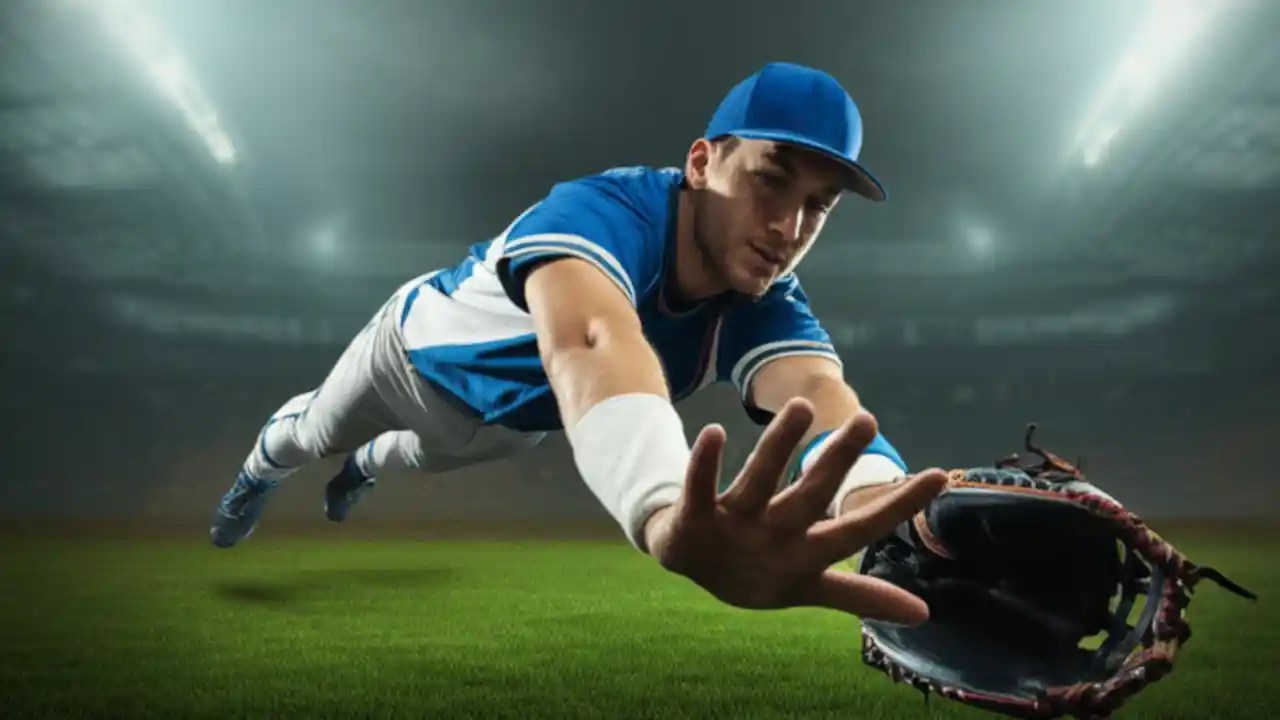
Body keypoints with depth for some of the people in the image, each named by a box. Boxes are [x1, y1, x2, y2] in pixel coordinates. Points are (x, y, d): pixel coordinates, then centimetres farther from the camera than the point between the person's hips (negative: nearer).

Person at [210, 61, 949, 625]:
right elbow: (591, 343, -70)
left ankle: (364, 467, 70)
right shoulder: (603, 209, -48)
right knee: (314, 436, 27)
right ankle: (260, 469, 63)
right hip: (417, 352, -4)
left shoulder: (767, 305, -31)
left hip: (509, 421, 4)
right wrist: (668, 517, -92)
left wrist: (877, 509, -78)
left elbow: (821, 391, -53)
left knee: (420, 457, 35)